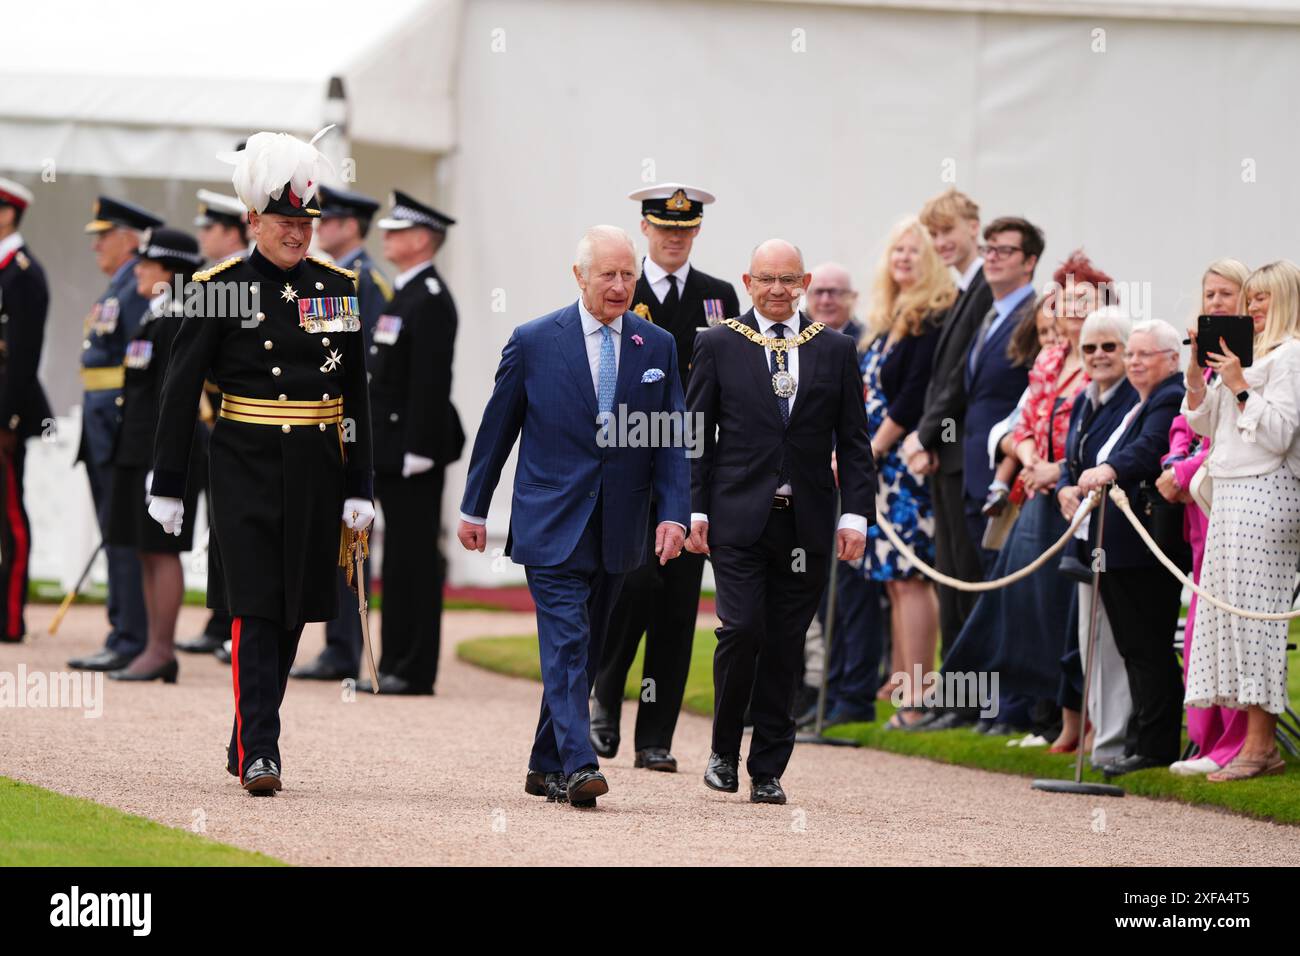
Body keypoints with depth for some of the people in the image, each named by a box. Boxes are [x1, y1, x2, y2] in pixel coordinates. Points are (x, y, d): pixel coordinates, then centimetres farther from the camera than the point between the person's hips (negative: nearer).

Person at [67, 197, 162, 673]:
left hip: (124, 422, -10)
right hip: (104, 428, 10)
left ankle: (130, 642, -9)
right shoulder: (116, 289, 19)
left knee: (126, 538, -9)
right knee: (118, 539, 11)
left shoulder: (141, 289, -13)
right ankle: (123, 638, 14)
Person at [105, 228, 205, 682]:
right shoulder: (157, 318, 17)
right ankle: (156, 649, 13)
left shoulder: (177, 322, -14)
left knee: (161, 550, -7)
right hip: (141, 449, 10)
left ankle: (161, 650, -5)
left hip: (166, 450, -10)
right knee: (148, 552, 10)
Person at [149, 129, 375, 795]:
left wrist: (359, 490, 7)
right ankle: (259, 752, -13)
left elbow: (355, 395, 11)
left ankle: (246, 746, 21)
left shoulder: (338, 288, 7)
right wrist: (167, 487, -2)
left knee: (293, 610, 8)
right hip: (246, 467, -4)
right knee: (254, 607, -11)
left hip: (316, 471, 4)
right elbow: (181, 390, -1)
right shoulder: (221, 289, -3)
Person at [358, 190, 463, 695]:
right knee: (400, 559, 12)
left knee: (415, 558, -6)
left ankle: (415, 671, -4)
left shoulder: (430, 300, -14)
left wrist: (418, 449, -23)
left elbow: (430, 381, -20)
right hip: (393, 450, 10)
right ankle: (396, 663, 16)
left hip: (414, 447, -10)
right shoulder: (407, 294, 17)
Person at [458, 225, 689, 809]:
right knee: (566, 643, -14)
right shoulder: (534, 342, -1)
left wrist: (674, 514, -7)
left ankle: (547, 766, 20)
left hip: (617, 531, 4)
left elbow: (672, 440, 6)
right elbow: (497, 428, 6)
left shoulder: (658, 347, 6)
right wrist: (473, 508, 8)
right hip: (552, 524, -4)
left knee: (584, 651, 10)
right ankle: (577, 766, -22)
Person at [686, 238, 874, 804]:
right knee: (742, 629, -13)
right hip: (738, 518, -2)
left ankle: (767, 771, 11)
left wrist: (856, 514, -1)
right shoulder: (718, 345, 4)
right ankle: (724, 751, 7)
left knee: (784, 647, 3)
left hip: (807, 523, 2)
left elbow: (853, 440, 9)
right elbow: (696, 434, 5)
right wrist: (694, 509, -3)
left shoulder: (835, 351, 9)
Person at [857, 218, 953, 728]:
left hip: (907, 458, -9)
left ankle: (916, 698, -12)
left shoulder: (936, 317, -11)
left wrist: (871, 450, -13)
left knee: (907, 576, -11)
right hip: (876, 462, 9)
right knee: (894, 577, 9)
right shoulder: (886, 317, 18)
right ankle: (899, 682, 11)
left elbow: (915, 395, -16)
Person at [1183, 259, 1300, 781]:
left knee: (1253, 608, -9)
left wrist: (1238, 386, -15)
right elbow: (1203, 423, 20)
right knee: (1231, 608, 5)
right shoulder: (1249, 353, 20)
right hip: (1231, 493, 9)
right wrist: (1197, 375, 7)